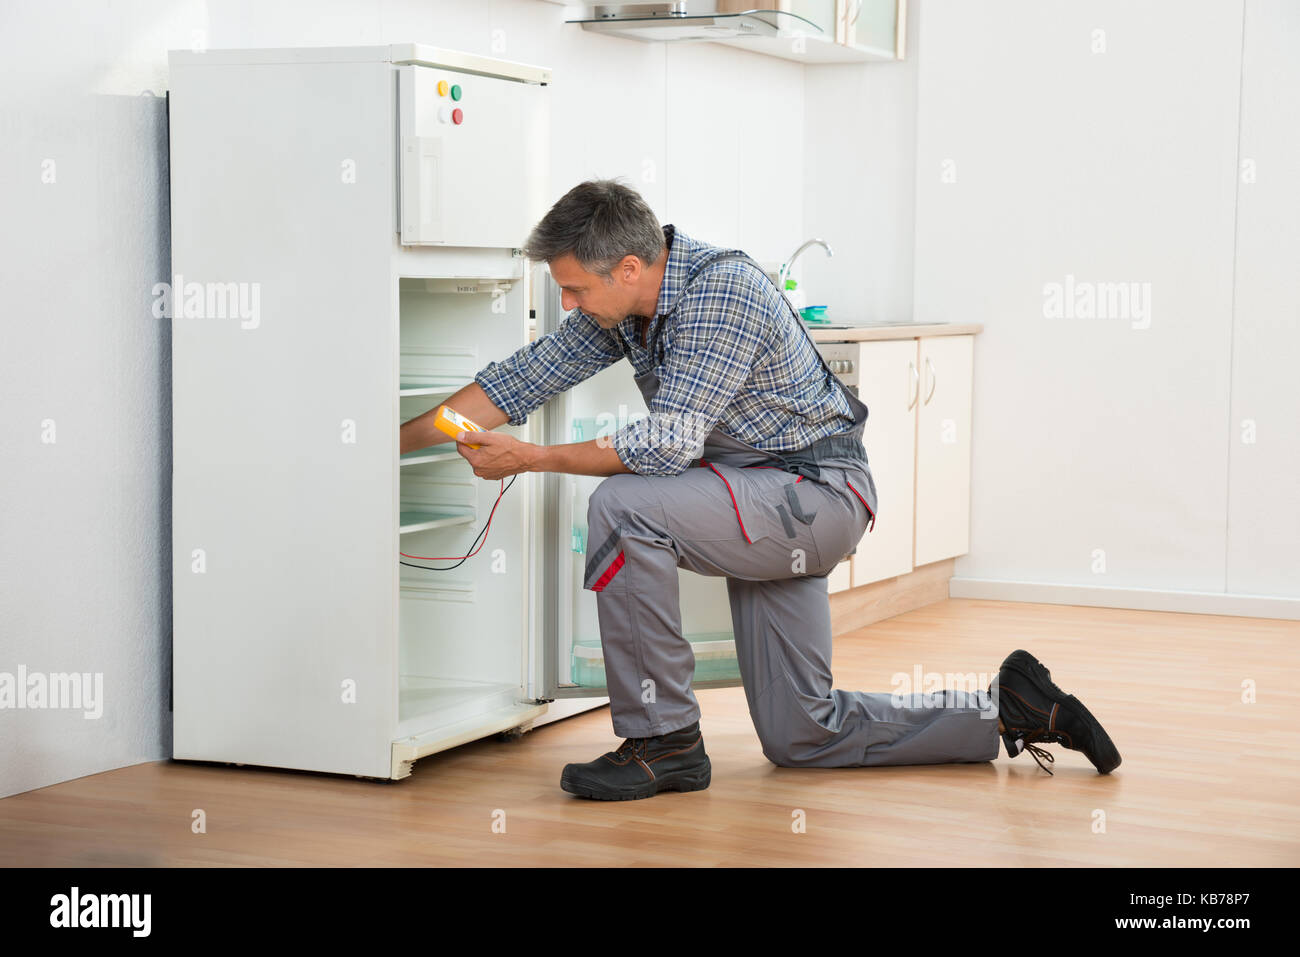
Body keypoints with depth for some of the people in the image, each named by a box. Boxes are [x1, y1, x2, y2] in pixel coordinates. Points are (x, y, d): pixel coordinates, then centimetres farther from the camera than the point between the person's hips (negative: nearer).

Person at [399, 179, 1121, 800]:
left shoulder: (724, 291, -25)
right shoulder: (622, 303, 1)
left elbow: (670, 444, -28)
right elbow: (527, 377, 5)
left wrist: (531, 459, -21)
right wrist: (397, 440, 2)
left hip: (818, 493, -10)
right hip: (768, 508, 10)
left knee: (623, 507, -28)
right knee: (800, 737, 9)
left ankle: (664, 742, -18)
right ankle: (1011, 710, 19)